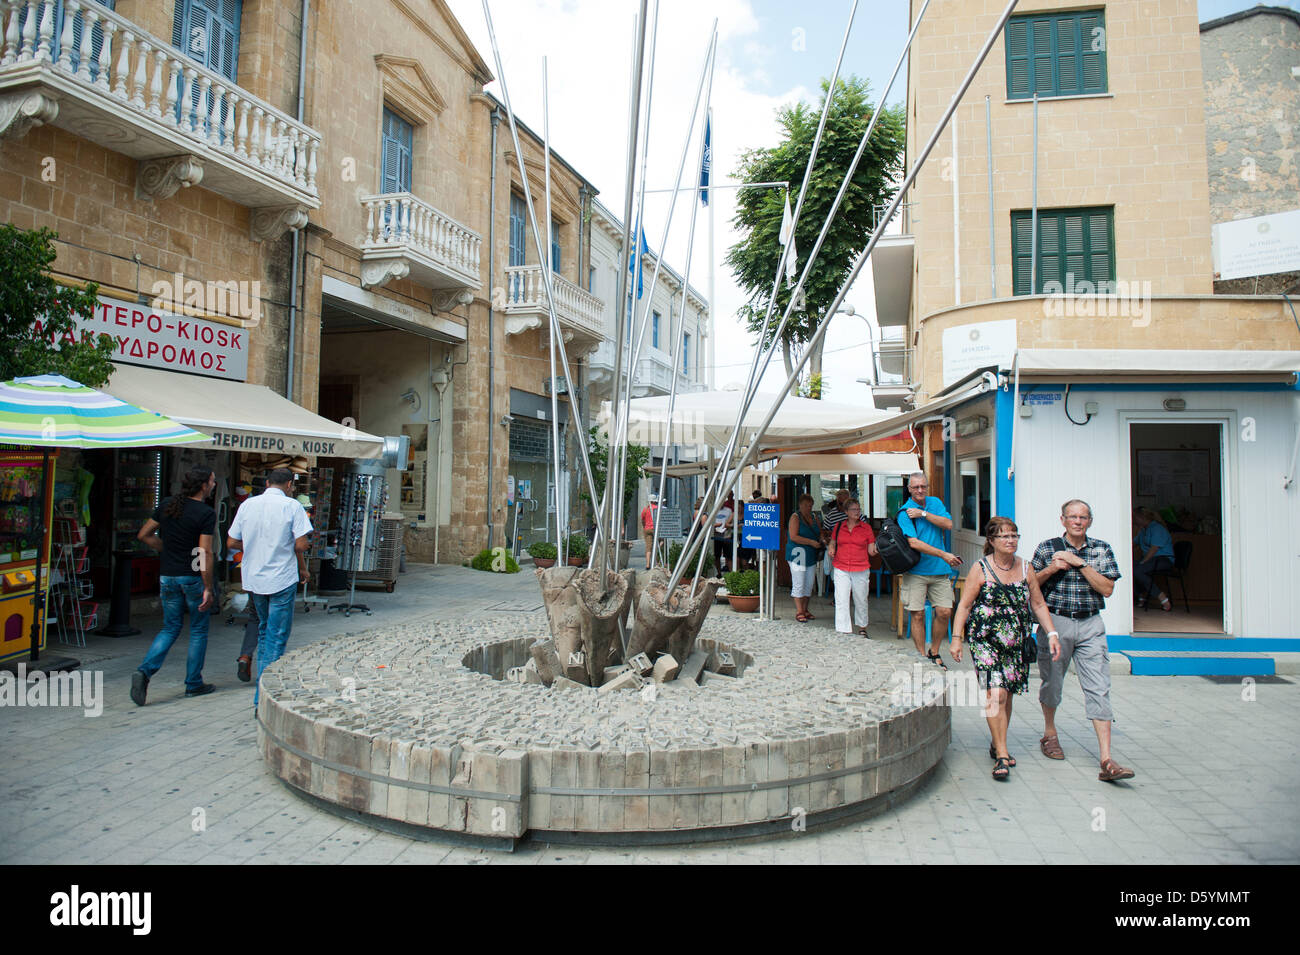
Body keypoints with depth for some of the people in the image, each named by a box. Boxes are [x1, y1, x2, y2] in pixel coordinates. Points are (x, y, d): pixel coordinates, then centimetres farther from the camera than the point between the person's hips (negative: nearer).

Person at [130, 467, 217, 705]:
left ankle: (144, 671, -4)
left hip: (168, 576, 6)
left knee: (170, 628, 16)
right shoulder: (206, 513, -15)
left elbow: (144, 535, 13)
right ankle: (193, 684, 15)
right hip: (193, 577, -5)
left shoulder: (168, 505, 5)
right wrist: (208, 588, -15)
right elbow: (204, 553, -19)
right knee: (198, 630, 9)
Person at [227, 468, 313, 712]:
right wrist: (303, 568, 2)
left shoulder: (248, 504, 3)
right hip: (282, 580, -5)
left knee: (264, 632, 23)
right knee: (276, 639, 0)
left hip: (253, 579, 5)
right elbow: (301, 545, -15)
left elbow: (231, 542, 5)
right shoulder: (292, 506, -10)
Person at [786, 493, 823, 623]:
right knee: (799, 584, -5)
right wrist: (811, 542, -19)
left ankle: (805, 610, 18)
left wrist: (821, 539, 0)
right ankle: (799, 612, -1)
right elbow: (793, 537, -17)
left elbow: (819, 532, 23)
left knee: (809, 584, 9)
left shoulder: (814, 517, 13)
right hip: (798, 554, -7)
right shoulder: (795, 517, -8)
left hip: (811, 555, 7)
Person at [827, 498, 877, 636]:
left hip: (861, 570, 0)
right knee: (841, 601, -5)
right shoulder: (839, 526, 5)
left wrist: (877, 549, -19)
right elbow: (832, 543, 18)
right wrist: (831, 551, -2)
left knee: (860, 600, 11)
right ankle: (845, 632, 0)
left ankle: (862, 627, 32)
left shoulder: (866, 527, 2)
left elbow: (871, 550, 2)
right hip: (841, 569, 0)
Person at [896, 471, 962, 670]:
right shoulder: (904, 512, -7)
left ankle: (934, 653, 20)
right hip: (915, 570, -4)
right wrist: (943, 554, -19)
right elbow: (914, 543, -17)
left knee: (944, 612, 1)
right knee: (918, 615, -2)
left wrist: (924, 514, -14)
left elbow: (948, 524, -5)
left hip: (939, 571, 4)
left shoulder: (935, 503, 10)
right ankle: (922, 657, 11)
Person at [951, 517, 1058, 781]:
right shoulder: (981, 569, -6)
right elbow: (964, 605, -5)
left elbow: (1038, 604, 14)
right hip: (986, 640, -4)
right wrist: (956, 638, -11)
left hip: (1017, 642, 5)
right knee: (995, 693, -13)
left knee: (1008, 694, 11)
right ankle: (1001, 755, -7)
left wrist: (1052, 634, 6)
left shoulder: (1025, 569, 6)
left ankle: (997, 744, 29)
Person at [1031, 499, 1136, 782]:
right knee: (1052, 682, 10)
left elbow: (1107, 589, -3)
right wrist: (1051, 569, -11)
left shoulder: (1102, 550, 6)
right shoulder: (1047, 548, 2)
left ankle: (1106, 761, -7)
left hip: (1090, 625, 1)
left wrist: (1080, 564, -12)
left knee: (1099, 689, -6)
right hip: (1055, 623, 0)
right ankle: (1049, 733, 37)